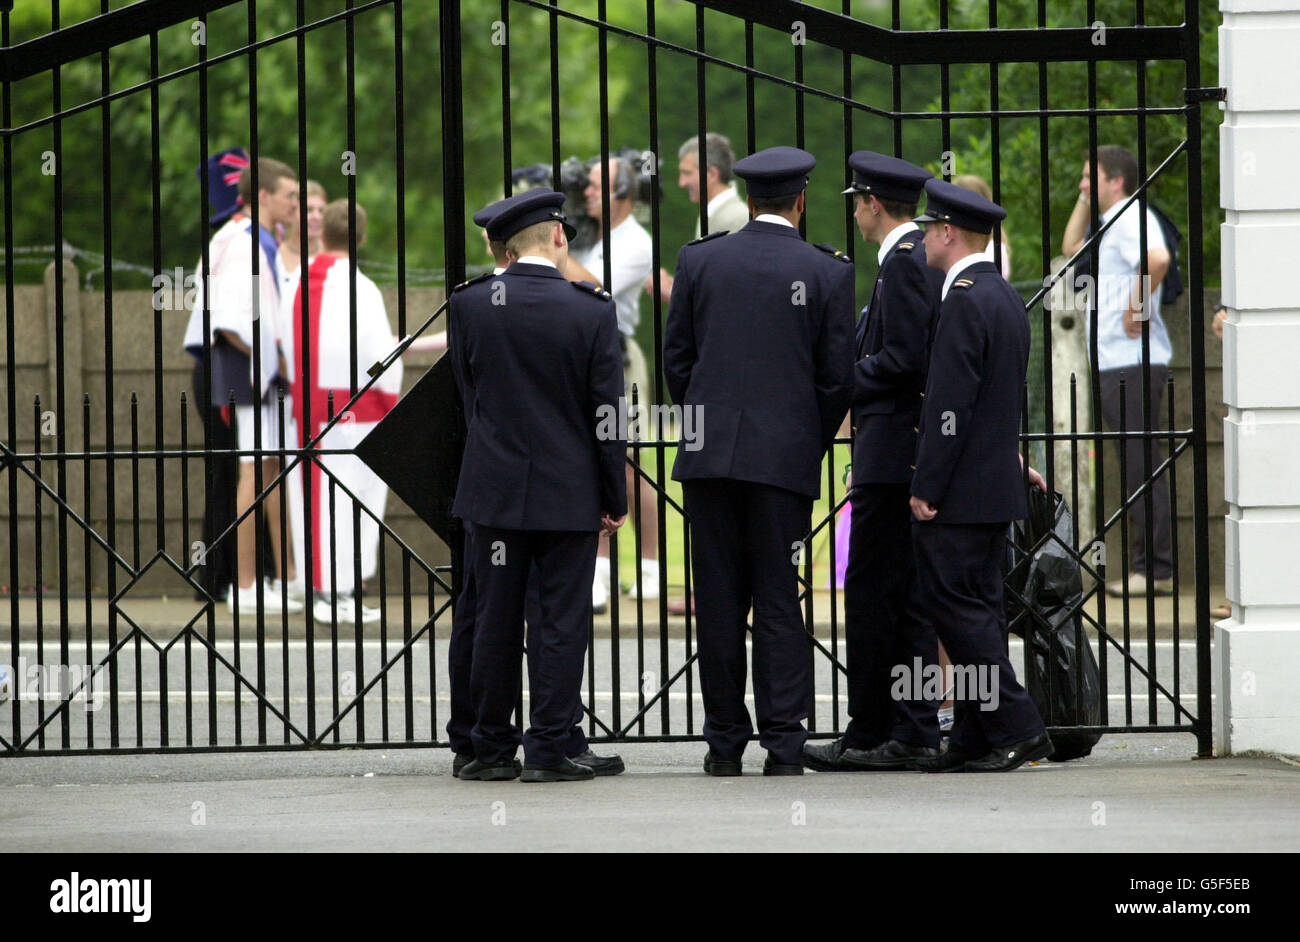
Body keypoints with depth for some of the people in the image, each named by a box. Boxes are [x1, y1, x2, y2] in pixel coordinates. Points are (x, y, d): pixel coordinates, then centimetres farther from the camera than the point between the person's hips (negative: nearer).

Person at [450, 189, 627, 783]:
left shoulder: (470, 304, -3)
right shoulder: (592, 311, -8)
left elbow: (465, 394, 8)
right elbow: (606, 412, -5)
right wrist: (615, 497, 3)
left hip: (495, 488, 2)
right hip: (569, 490, -2)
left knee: (494, 621, 8)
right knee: (561, 622, 3)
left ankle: (492, 749, 13)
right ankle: (548, 750, 1)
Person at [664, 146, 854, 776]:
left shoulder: (698, 261, 3)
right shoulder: (829, 273, -1)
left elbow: (676, 360, 7)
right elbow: (837, 376, 0)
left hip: (709, 457, 1)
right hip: (787, 457, -1)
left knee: (720, 602, 5)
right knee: (779, 602, 1)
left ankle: (725, 743, 7)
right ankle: (784, 742, -2)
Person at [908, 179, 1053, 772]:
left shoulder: (964, 301, -15)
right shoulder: (1005, 296, 15)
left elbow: (950, 403, -19)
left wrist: (926, 488, -17)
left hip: (960, 494, -10)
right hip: (996, 487, 10)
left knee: (955, 606, -8)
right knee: (979, 607, 9)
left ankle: (1017, 728, -10)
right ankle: (974, 741, 10)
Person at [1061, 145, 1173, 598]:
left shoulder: (1132, 218, -11)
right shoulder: (1112, 224, 20)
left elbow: (1157, 259, -32)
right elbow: (1071, 248, 36)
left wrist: (1136, 308, -23)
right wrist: (1084, 201, 25)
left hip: (1133, 361, -11)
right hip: (1114, 362, 11)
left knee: (1141, 464, -10)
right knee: (1136, 466, 11)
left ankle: (1155, 569, -10)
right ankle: (1148, 564, 13)